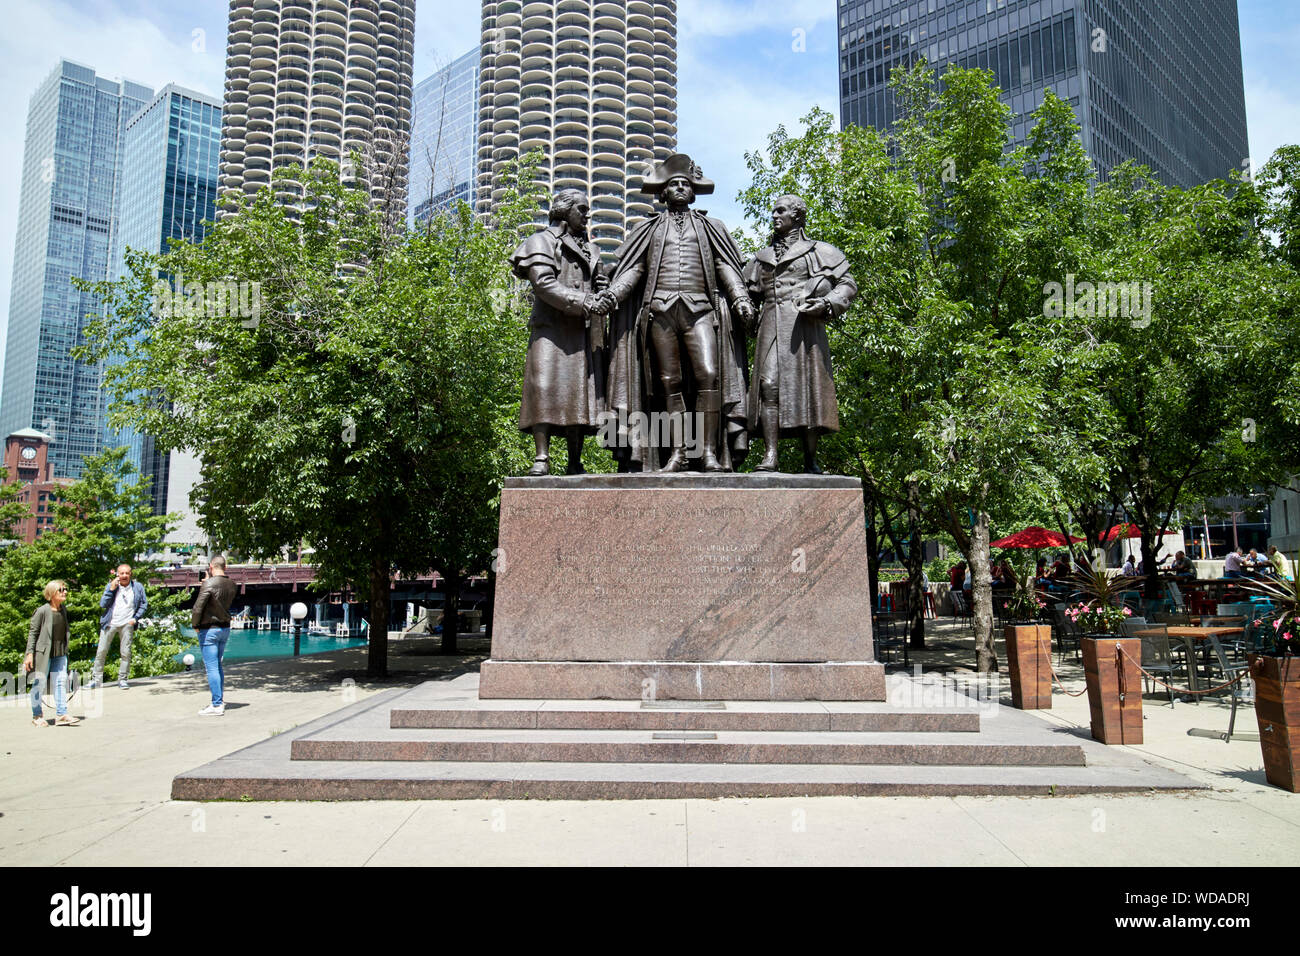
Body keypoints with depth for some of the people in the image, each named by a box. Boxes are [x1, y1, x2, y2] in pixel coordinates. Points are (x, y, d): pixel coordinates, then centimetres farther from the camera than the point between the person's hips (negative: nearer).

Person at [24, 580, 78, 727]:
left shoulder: (63, 610, 7)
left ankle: (61, 714, 2)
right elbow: (32, 632, -9)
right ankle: (37, 716, 16)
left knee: (61, 681, 0)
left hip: (60, 654, 6)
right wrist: (29, 653, -14)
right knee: (39, 683, 4)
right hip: (43, 653, -6)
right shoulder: (42, 611, -12)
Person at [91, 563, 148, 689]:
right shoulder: (110, 586, 5)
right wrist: (111, 589, -11)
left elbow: (144, 604, 10)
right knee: (101, 651, 2)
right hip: (110, 623, 1)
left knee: (125, 652, -2)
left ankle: (122, 679, 8)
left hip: (127, 624, -1)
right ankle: (96, 678, 13)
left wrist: (135, 618, -2)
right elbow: (102, 604, -2)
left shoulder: (138, 587, 4)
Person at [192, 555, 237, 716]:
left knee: (211, 667, -5)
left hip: (209, 630, -7)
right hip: (225, 628, 7)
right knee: (217, 665, 19)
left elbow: (198, 608, -18)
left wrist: (195, 625, -2)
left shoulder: (209, 584, -16)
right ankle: (220, 699, 23)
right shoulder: (231, 584, 4)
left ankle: (217, 706, -4)